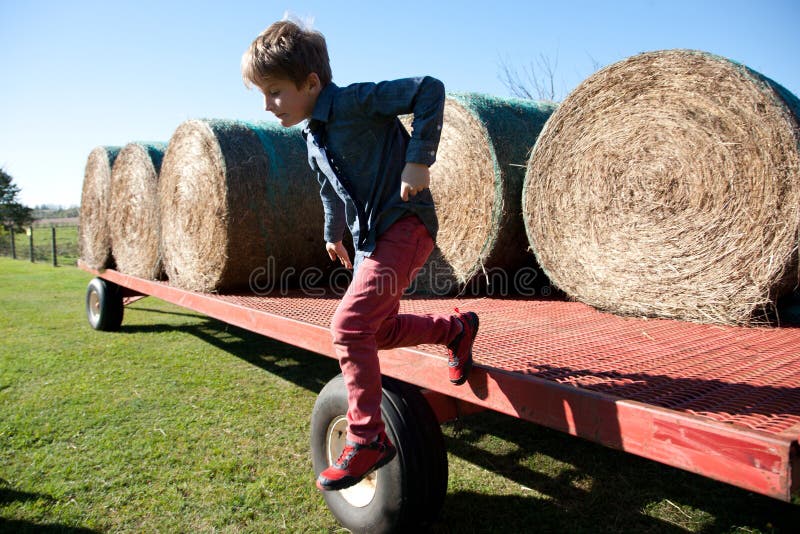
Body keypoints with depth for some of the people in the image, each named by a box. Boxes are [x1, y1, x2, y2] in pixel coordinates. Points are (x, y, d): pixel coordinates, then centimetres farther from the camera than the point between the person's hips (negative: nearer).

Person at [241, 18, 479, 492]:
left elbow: (429, 89, -18)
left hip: (405, 226, -9)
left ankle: (367, 439, -5)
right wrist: (333, 235, 41)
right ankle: (455, 328, 34)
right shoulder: (315, 140, 14)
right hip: (372, 239, 10)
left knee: (350, 325, -17)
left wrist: (418, 159, -23)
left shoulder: (355, 101, -12)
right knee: (378, 330, 13)